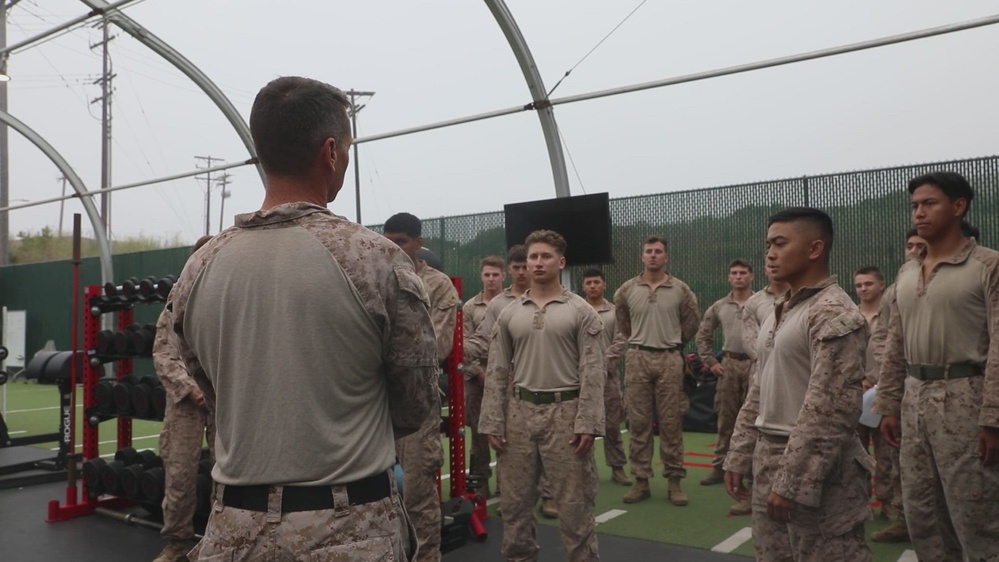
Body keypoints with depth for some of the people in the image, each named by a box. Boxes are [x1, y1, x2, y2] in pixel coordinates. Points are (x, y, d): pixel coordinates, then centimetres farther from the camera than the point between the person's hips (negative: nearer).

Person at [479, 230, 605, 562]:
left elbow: (593, 372, -5)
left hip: (564, 412, -3)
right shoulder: (509, 314, 8)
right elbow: (497, 373, 8)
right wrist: (492, 422, 1)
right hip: (519, 412, 3)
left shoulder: (581, 311, -1)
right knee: (515, 500, 11)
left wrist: (587, 423, -12)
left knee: (574, 501, 3)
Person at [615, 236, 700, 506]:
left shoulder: (681, 290, 1)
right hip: (637, 359, 1)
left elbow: (692, 322, 12)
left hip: (669, 360, -1)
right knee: (638, 422, 4)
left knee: (671, 423, 4)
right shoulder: (626, 290, 3)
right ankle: (641, 480, 13)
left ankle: (674, 480, 13)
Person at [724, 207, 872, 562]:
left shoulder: (834, 313, -14)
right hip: (769, 459, 8)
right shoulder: (779, 313, 13)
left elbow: (832, 408, -21)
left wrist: (793, 481, -22)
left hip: (815, 469, -8)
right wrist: (739, 457, 13)